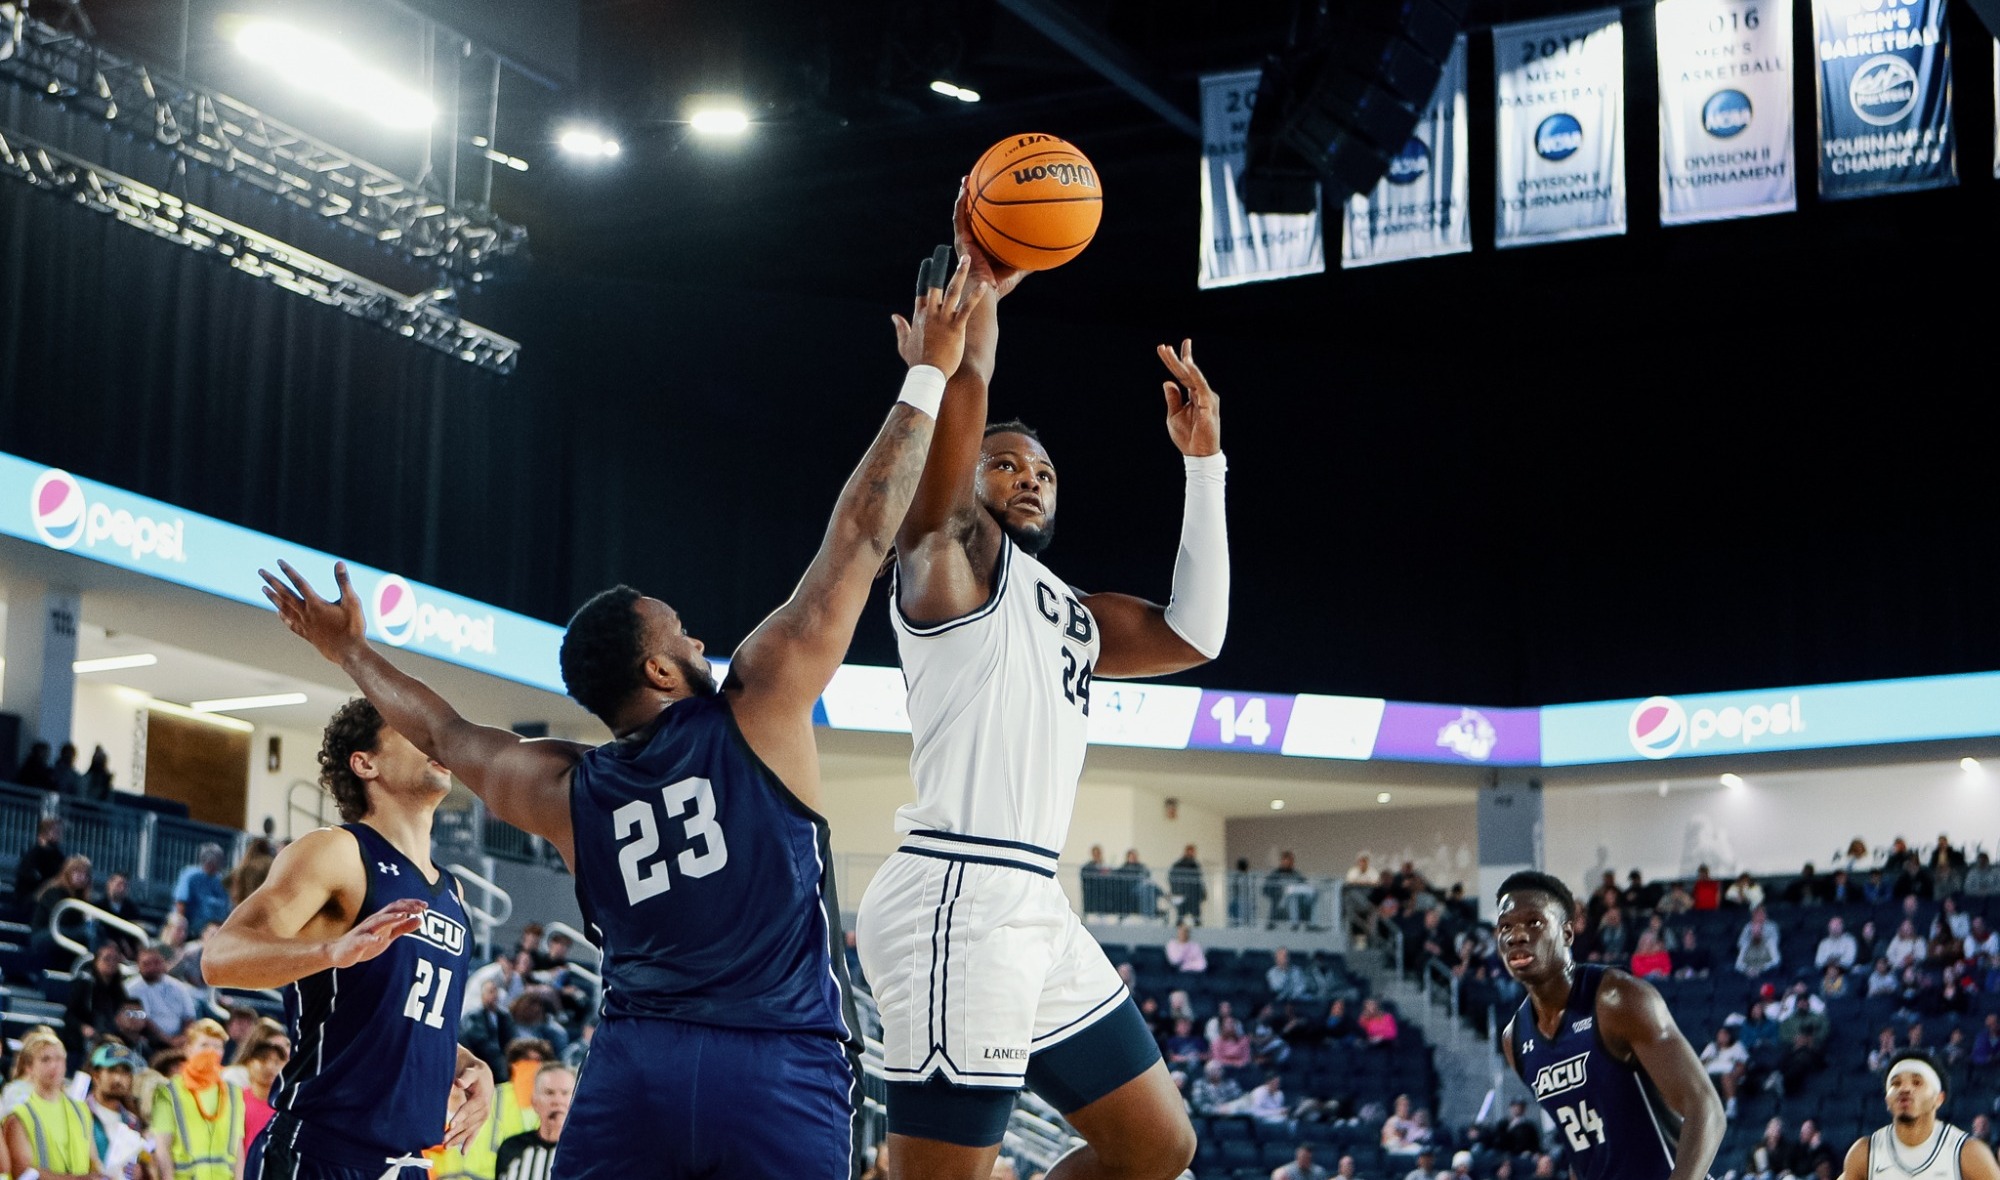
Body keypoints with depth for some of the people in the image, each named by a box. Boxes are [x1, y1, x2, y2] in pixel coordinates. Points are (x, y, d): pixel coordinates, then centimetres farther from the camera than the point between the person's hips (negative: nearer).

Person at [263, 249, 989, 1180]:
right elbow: (859, 537, 2)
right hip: (779, 1074, -4)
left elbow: (446, 735, 30)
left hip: (634, 1068, 4)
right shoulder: (758, 713, 0)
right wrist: (928, 377, 8)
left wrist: (351, 652, 47)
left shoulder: (565, 793, 11)